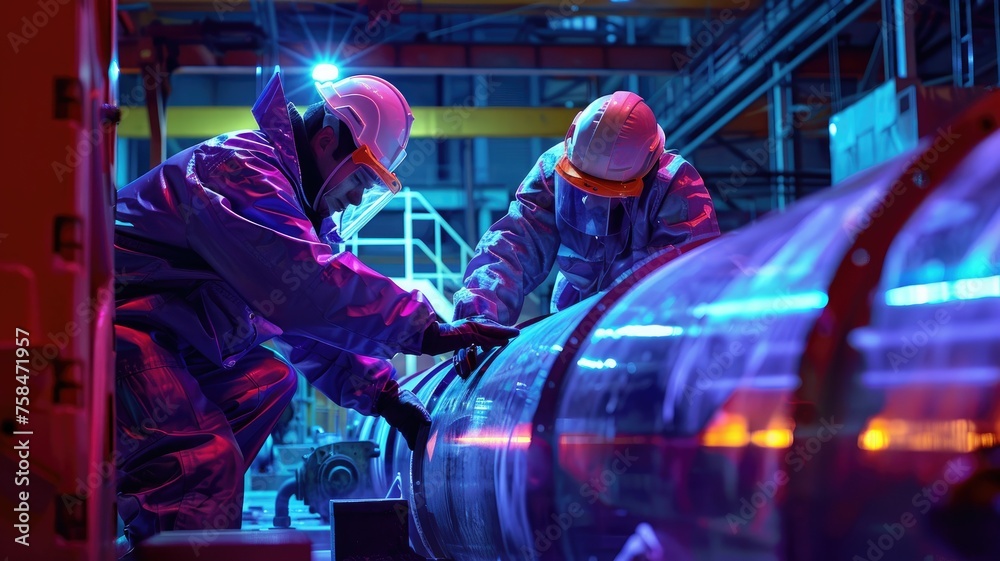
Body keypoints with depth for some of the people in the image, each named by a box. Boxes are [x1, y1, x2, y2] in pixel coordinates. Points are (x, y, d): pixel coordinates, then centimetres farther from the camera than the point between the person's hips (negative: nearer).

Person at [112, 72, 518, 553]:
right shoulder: (243, 166, -17)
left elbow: (309, 317, 18)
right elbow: (310, 284, -31)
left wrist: (383, 394, 7)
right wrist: (424, 328, -28)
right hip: (116, 319, -11)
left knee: (268, 380, 16)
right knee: (208, 462, -21)